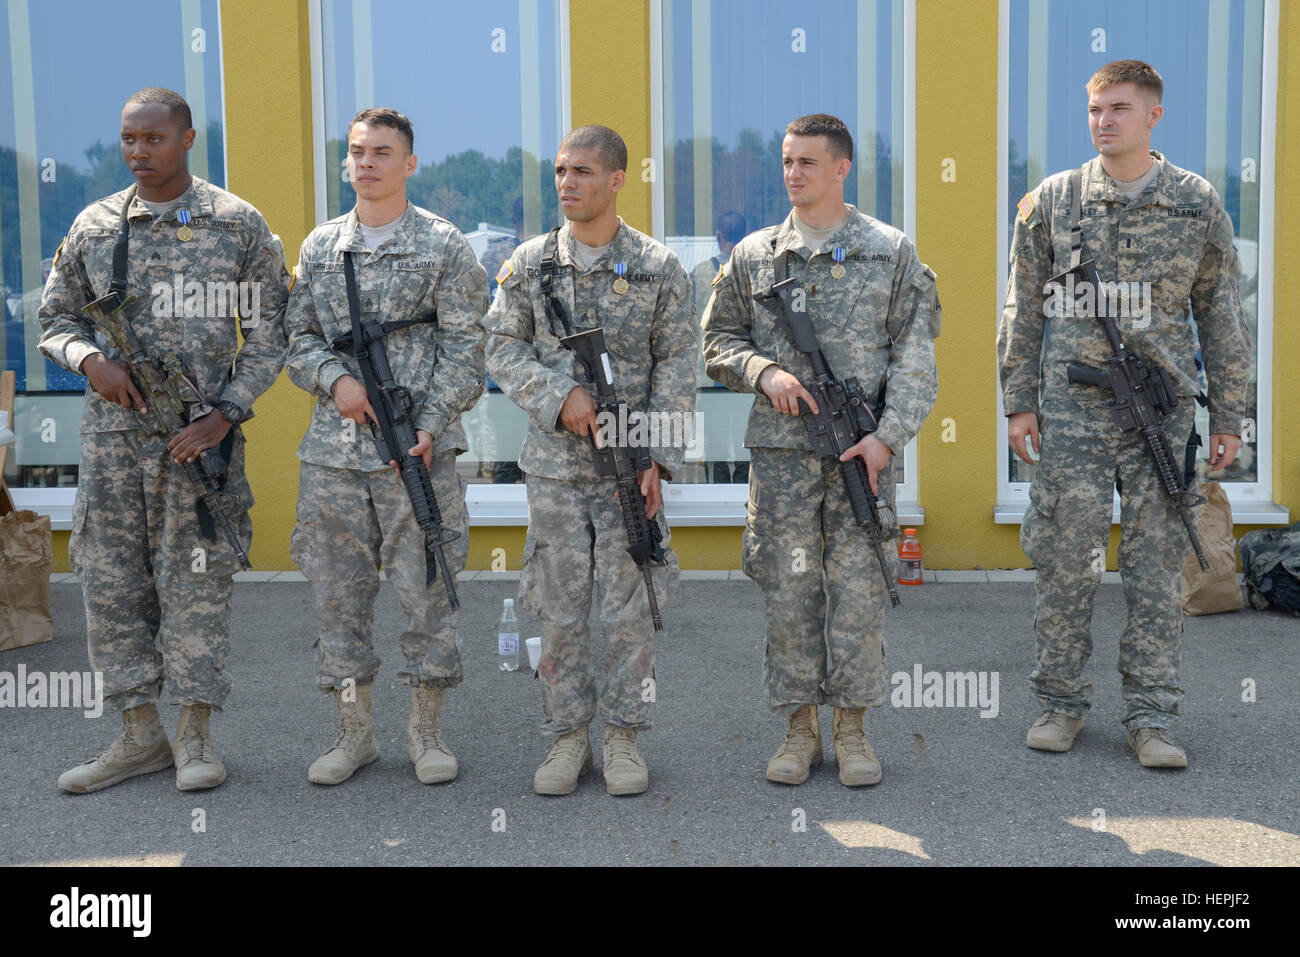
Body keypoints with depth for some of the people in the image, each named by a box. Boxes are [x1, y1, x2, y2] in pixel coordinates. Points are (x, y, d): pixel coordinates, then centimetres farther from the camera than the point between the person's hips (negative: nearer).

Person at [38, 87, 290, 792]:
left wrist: (224, 414, -11)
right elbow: (56, 319, 16)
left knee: (197, 580, 0)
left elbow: (266, 336, 1)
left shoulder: (239, 225, 1)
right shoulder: (93, 226, 9)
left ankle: (194, 736, 12)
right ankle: (140, 735, 17)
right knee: (111, 579, 5)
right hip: (112, 427, 3)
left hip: (201, 430, -3)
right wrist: (91, 360, -7)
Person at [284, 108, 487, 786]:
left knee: (426, 590, 1)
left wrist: (429, 428, -13)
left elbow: (462, 349, -2)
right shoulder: (320, 246, 13)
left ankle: (426, 731, 16)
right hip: (333, 450, 4)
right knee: (338, 592, 7)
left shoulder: (444, 245, 2)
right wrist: (335, 377, -8)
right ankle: (354, 731, 20)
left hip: (419, 450, -3)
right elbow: (297, 338, 13)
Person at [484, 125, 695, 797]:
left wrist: (658, 458, -9)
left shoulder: (658, 268, 0)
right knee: (559, 609, 6)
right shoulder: (529, 263, 4)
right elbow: (502, 349, 3)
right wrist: (560, 394, -14)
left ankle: (623, 739, 16)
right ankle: (568, 738, 18)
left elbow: (676, 368, -1)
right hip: (553, 466, 1)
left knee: (629, 608, 3)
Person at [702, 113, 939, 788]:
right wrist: (763, 372, -7)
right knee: (789, 589, 4)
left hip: (863, 452, -1)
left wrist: (887, 436, -9)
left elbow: (914, 354, 2)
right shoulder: (753, 256, 9)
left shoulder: (891, 252, 5)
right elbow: (719, 340, 14)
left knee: (857, 590, 1)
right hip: (781, 451, 1)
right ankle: (799, 730, 16)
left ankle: (851, 729, 15)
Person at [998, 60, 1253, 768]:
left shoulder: (1198, 203, 6)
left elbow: (1221, 314, 10)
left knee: (1157, 562, 3)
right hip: (1071, 410, 0)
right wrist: (1019, 401, 2)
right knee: (1065, 559, 2)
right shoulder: (1052, 200, 4)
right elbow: (1023, 306, 8)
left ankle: (1150, 716, 11)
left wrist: (1228, 417, 7)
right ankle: (1060, 704, 16)